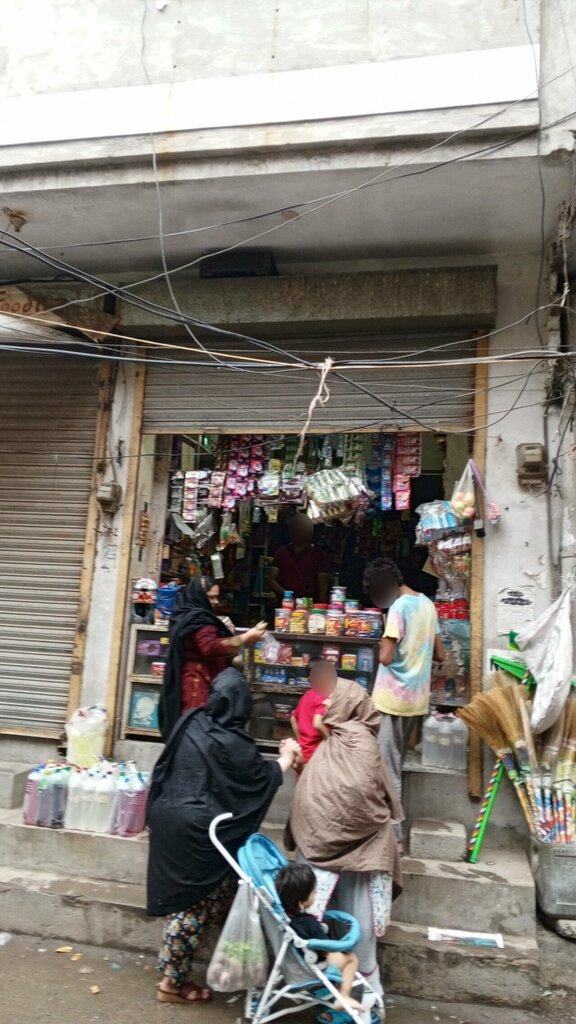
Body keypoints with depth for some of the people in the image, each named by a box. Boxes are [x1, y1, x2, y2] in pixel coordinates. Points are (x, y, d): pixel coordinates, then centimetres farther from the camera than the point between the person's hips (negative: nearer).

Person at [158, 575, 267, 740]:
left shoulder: (184, 616, 17)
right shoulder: (199, 620, -15)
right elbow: (212, 648, -30)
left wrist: (224, 633, 25)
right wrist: (245, 638, -31)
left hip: (187, 684, 10)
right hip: (199, 686, -10)